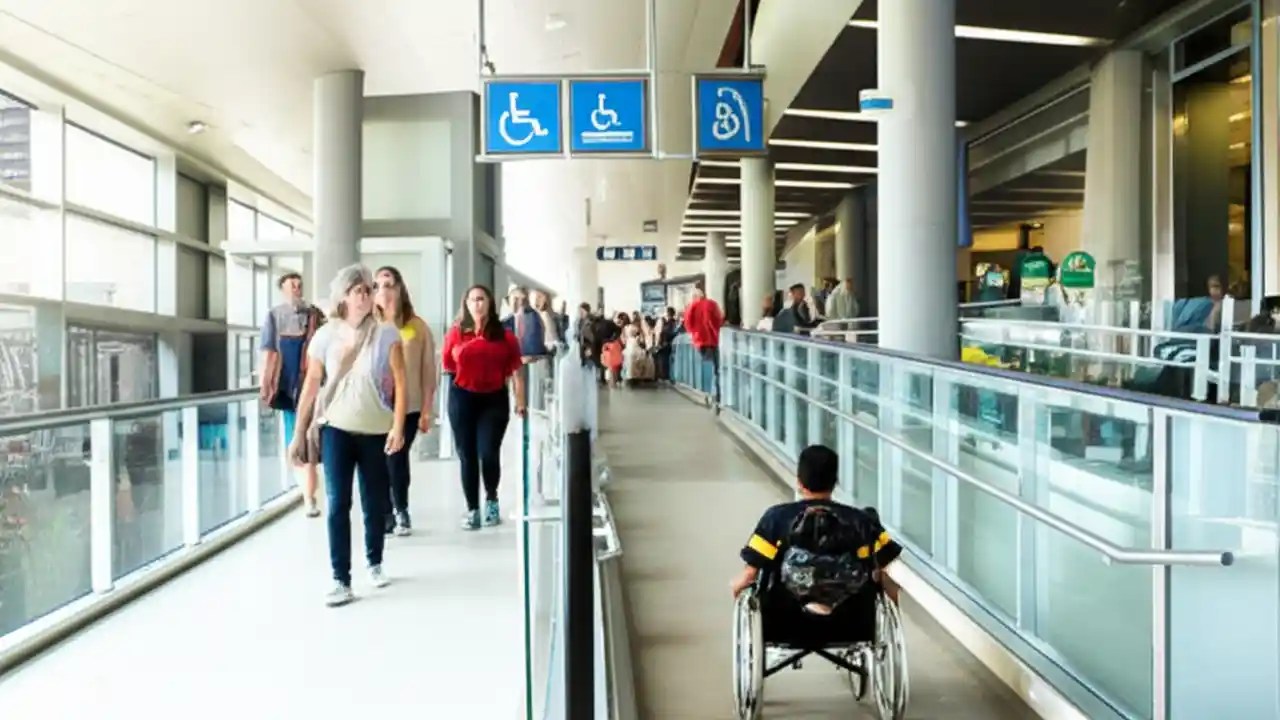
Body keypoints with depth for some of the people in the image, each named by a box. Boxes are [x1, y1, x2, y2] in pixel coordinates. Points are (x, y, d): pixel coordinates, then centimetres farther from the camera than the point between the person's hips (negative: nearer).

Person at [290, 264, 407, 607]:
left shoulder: (386, 334, -6)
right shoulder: (326, 336, -1)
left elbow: (399, 384, -7)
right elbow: (311, 385, 4)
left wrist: (398, 427, -15)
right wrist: (299, 433, 5)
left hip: (376, 431, 0)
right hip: (336, 429, 0)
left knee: (375, 504, 11)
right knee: (337, 505, -4)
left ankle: (375, 563, 33)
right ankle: (341, 580, 2)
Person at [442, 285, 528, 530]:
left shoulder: (504, 335, 0)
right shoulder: (456, 333, 1)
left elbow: (515, 370, 0)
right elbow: (447, 365, 8)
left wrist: (520, 401, -3)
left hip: (494, 399, -1)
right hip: (462, 398, 1)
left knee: (488, 453, -8)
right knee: (467, 456, 6)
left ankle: (492, 500, 21)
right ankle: (472, 509, 18)